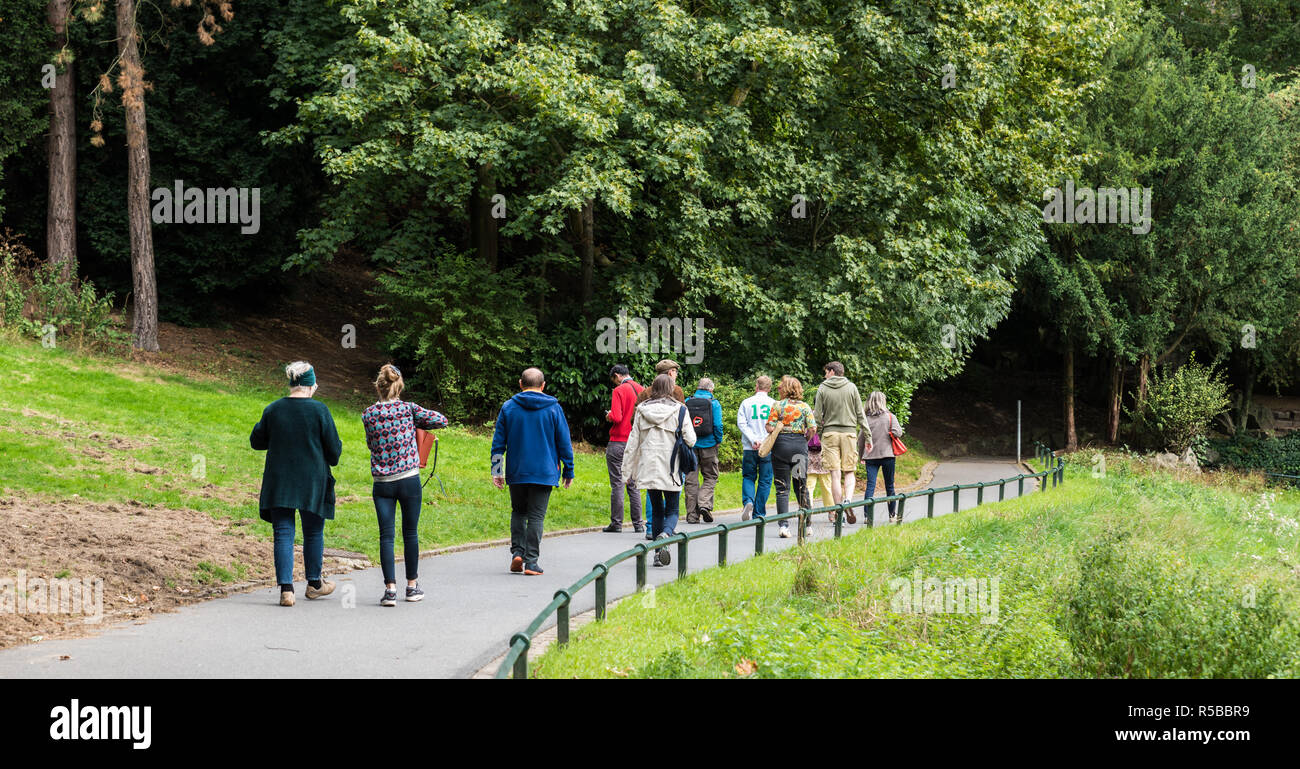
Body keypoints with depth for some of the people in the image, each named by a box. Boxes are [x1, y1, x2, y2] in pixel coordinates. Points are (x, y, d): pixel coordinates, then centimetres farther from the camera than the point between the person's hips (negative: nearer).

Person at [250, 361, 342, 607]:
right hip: (312, 483, -1)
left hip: (279, 483, 2)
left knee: (283, 534, 3)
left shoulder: (272, 410, -2)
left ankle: (286, 589, -7)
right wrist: (332, 458, 18)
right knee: (313, 532, 15)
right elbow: (334, 447, -5)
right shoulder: (319, 410, -9)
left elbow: (256, 442, 8)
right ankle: (314, 584, 28)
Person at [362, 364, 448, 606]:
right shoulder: (408, 409, -4)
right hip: (409, 481, 0)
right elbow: (441, 420, 4)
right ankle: (412, 586, 19)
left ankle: (390, 588, -6)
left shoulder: (369, 414, -1)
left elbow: (371, 444, 11)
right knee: (410, 533, 11)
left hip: (382, 484, 0)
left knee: (386, 536, 2)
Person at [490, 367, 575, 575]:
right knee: (536, 516, 1)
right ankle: (531, 562, -4)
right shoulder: (553, 409, 0)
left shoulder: (508, 407, 3)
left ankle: (517, 551, 2)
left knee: (518, 512, 17)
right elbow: (564, 442, 3)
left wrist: (496, 470, 9)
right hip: (544, 472, -1)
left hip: (516, 472, 1)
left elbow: (498, 442, 4)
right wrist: (568, 471, 11)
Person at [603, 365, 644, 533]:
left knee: (617, 483, -2)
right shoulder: (642, 390, 7)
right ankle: (637, 524, 9)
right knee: (633, 484, 11)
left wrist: (609, 416, 1)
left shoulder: (619, 390, -11)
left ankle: (616, 523, -1)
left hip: (618, 442, -6)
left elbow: (616, 418, -19)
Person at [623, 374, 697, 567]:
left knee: (656, 510, 14)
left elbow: (633, 441, 7)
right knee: (672, 510, 6)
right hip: (671, 470, -3)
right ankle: (666, 533, -26)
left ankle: (658, 553, 9)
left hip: (648, 469, 3)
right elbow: (690, 440, -8)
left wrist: (629, 470, 12)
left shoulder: (642, 410, 4)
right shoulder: (679, 410, -4)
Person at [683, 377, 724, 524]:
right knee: (710, 477, 12)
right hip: (708, 445, -2)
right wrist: (718, 441, 5)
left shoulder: (687, 402, 2)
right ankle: (705, 504, -10)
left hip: (690, 445, 2)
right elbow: (717, 425, -9)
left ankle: (692, 514, 5)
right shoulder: (714, 403, -3)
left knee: (691, 479, 6)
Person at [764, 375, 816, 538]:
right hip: (800, 445, 2)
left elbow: (770, 428, -7)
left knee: (782, 488, 1)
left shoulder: (778, 406, -1)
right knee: (801, 486, 12)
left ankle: (784, 524, -9)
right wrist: (805, 440, 13)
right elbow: (812, 428, -4)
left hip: (781, 445, -2)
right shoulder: (805, 406, 4)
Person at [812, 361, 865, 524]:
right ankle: (848, 500, -19)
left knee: (835, 474, 0)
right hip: (849, 432, 1)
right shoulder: (851, 387, 4)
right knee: (849, 472, 7)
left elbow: (817, 415, 0)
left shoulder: (823, 388, 1)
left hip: (830, 433, -1)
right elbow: (860, 414, 4)